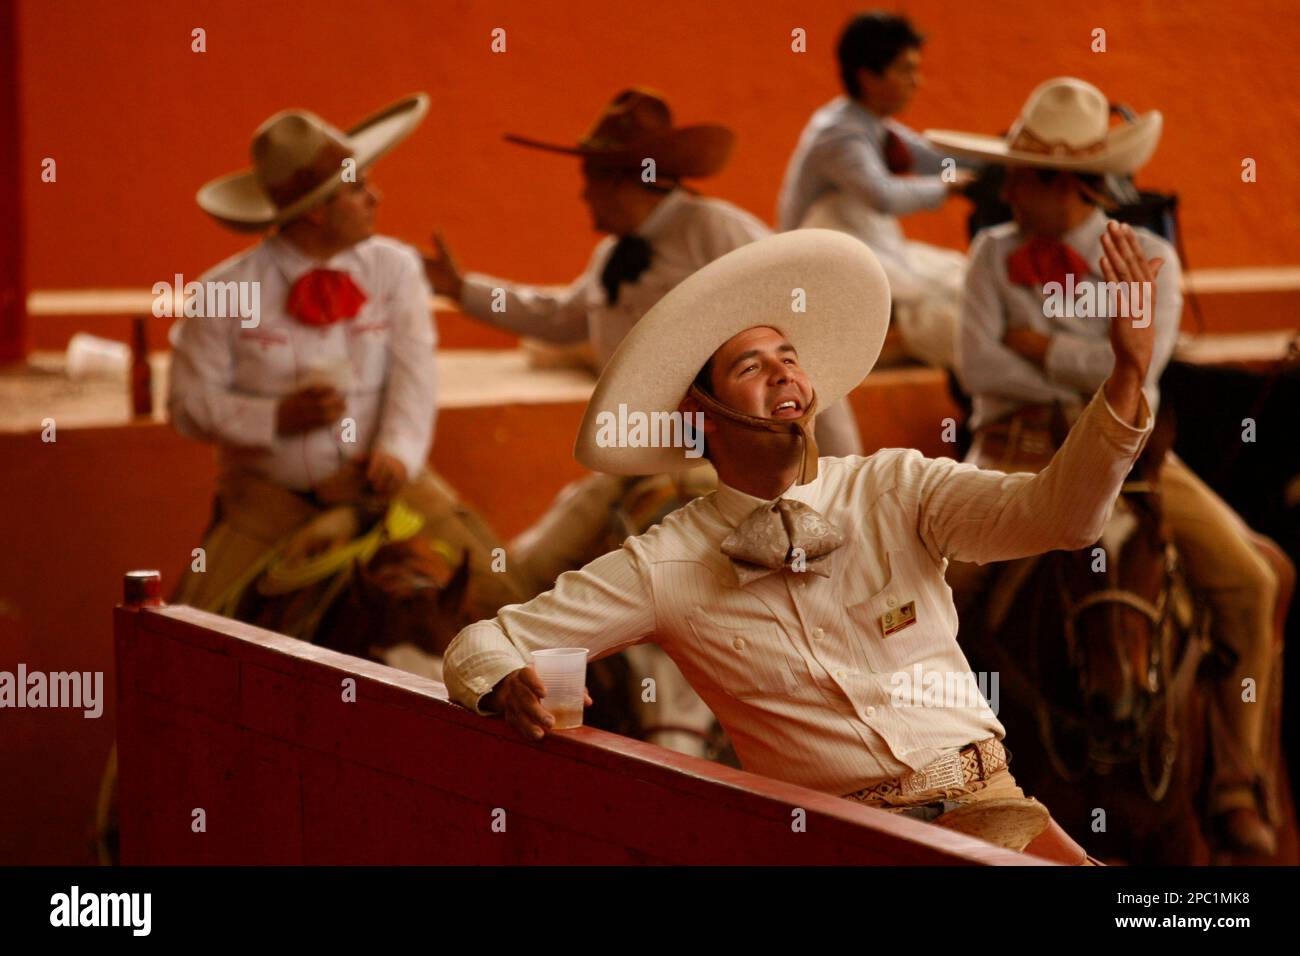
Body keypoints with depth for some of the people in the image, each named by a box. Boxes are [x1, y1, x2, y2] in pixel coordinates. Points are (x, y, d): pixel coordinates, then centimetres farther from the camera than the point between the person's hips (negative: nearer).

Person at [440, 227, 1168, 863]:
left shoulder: (895, 491, 7)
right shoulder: (664, 567, 4)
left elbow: (1061, 514, -7)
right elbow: (485, 645, 7)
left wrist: (1129, 377, -22)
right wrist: (508, 686, -18)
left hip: (979, 796, 1)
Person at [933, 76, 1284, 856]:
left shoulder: (1148, 258, 1)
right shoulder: (996, 255, 4)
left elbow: (1137, 367, -14)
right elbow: (978, 365, -9)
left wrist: (1044, 348, -9)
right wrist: (1085, 384, -11)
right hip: (1018, 450, 0)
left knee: (1247, 579, -16)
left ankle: (1238, 783, -3)